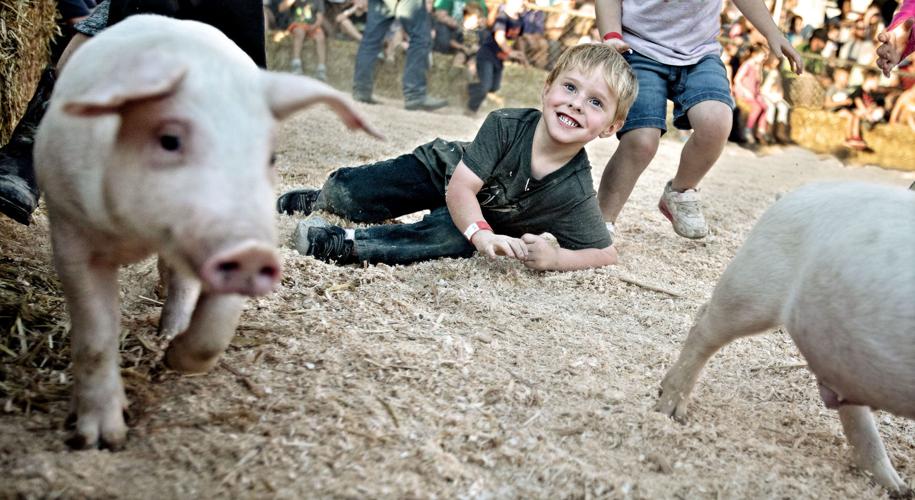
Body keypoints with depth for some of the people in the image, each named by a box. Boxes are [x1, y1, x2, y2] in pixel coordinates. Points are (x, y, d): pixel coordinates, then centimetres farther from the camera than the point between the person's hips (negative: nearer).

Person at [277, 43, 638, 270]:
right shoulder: (506, 125, -33)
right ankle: (323, 198, 40)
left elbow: (605, 254, -23)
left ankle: (345, 245, -32)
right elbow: (461, 187, -33)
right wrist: (483, 235, -51)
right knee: (349, 198, 3)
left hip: (481, 222, 0)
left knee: (449, 239, -35)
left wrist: (554, 258, -41)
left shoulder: (575, 192, -30)